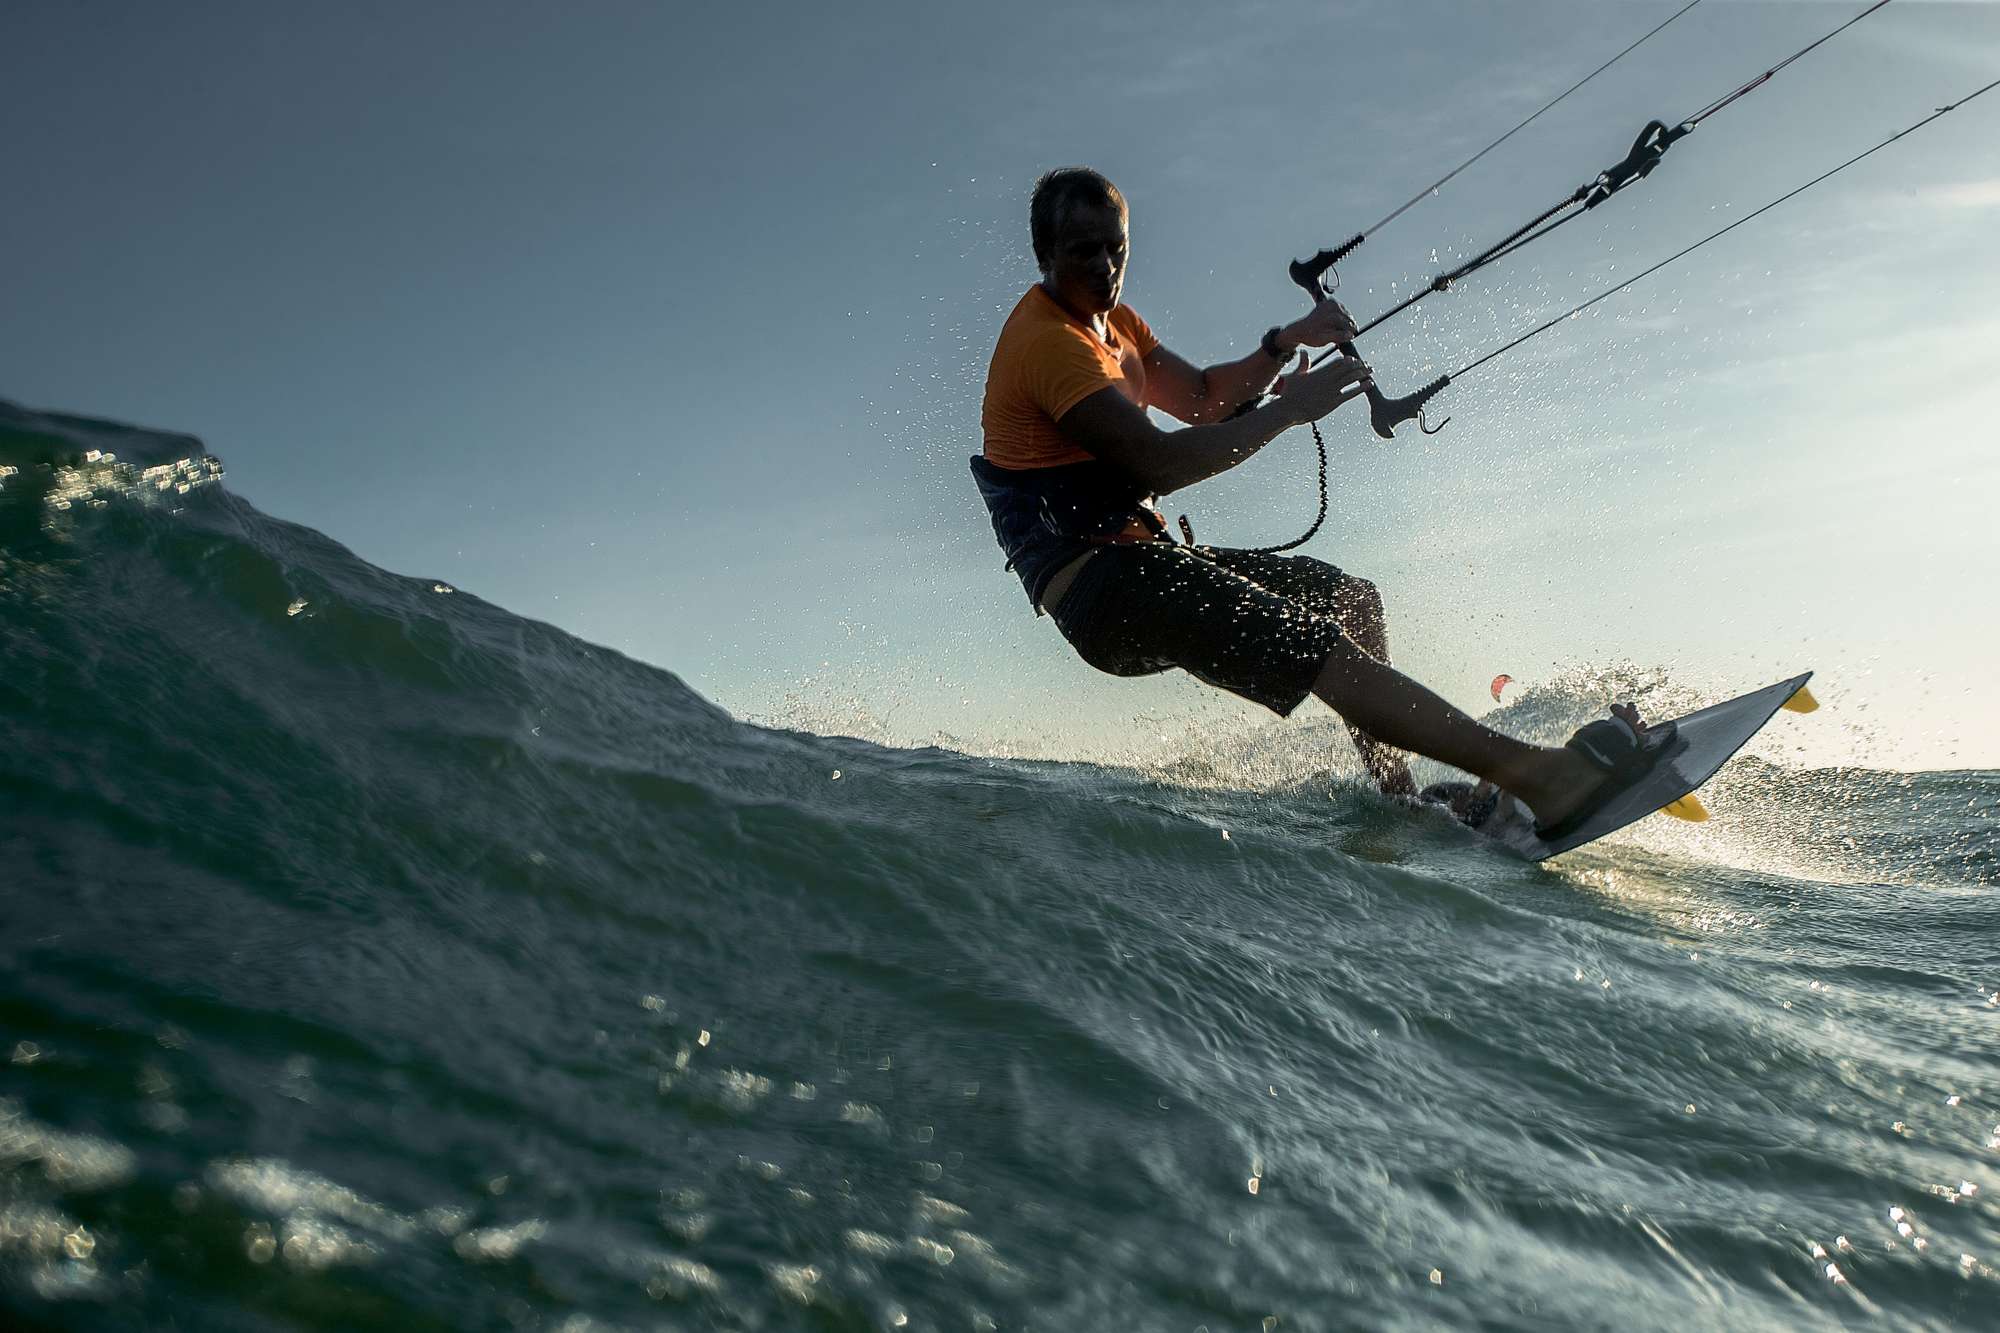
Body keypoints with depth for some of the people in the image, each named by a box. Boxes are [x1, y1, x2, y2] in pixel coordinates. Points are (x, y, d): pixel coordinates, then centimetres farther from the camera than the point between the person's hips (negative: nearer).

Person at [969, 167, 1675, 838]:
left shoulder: (1109, 319, 17)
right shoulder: (1046, 340, -15)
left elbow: (1202, 399, 19)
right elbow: (1160, 463, -23)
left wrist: (1284, 346, 2)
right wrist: (1293, 406, -17)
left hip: (1135, 555, 11)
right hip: (1095, 584, -10)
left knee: (1354, 601, 11)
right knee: (1311, 640, -27)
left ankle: (1397, 797, 2)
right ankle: (1534, 773, -35)